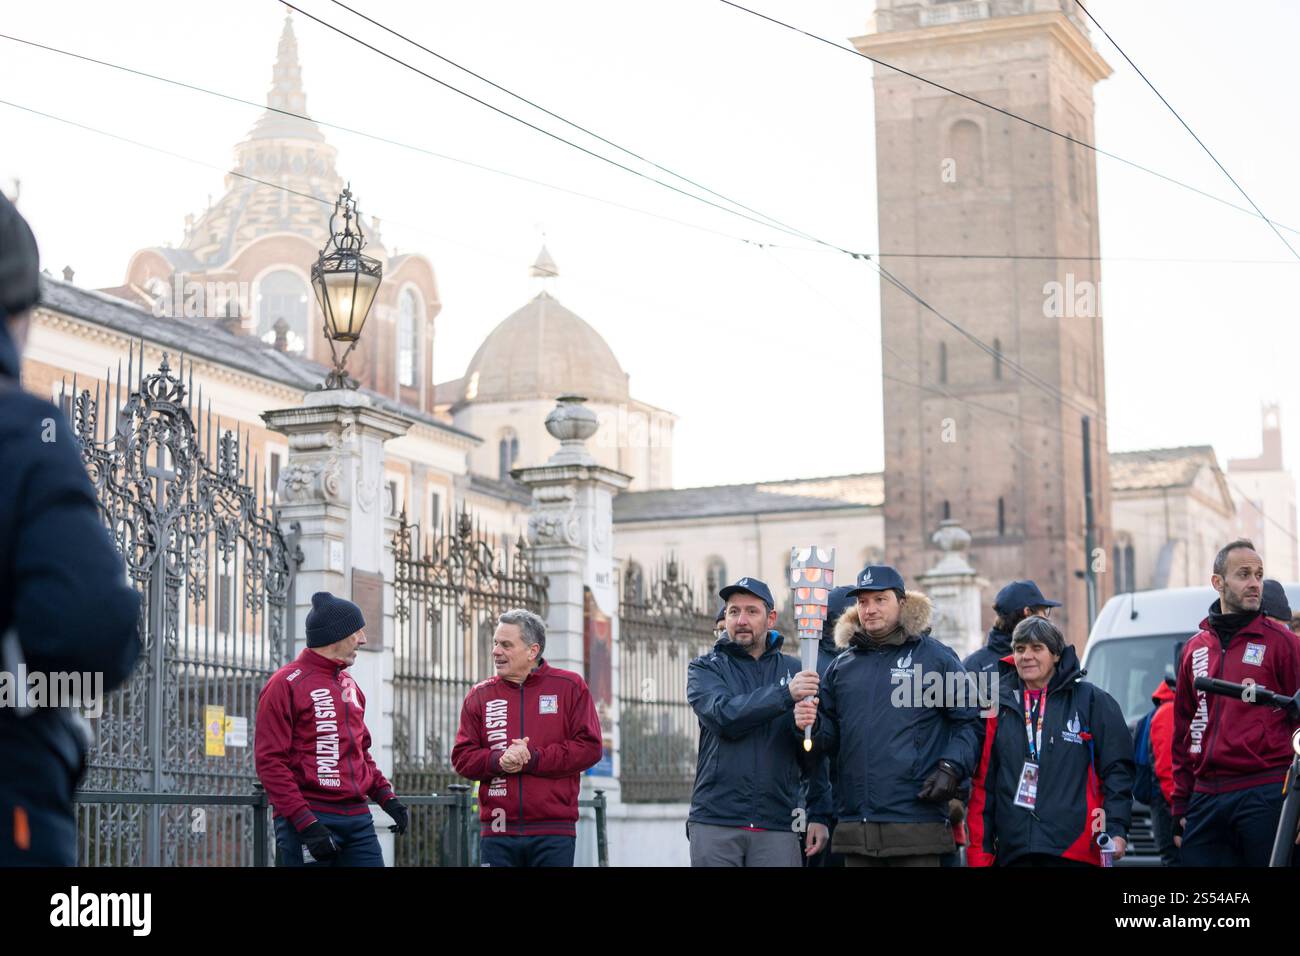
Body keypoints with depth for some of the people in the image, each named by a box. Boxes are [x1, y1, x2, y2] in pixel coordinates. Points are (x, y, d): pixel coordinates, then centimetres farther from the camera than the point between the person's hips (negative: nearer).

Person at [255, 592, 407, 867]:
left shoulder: (350, 685, 17)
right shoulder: (286, 684, -6)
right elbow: (270, 762, -11)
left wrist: (386, 795, 10)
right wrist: (306, 823, -17)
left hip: (358, 820, 7)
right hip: (311, 820, -7)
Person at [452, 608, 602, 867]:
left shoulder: (570, 687, 4)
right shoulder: (480, 695, 11)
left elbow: (589, 746, -4)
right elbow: (462, 757, 6)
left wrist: (532, 759, -12)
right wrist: (498, 760, -15)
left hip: (554, 834, -2)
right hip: (497, 834, 2)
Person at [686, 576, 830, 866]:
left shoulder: (795, 671, 10)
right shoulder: (705, 668, 8)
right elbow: (724, 716, -13)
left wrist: (819, 814, 2)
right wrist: (785, 694, -21)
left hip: (778, 826, 1)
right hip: (715, 823, -1)